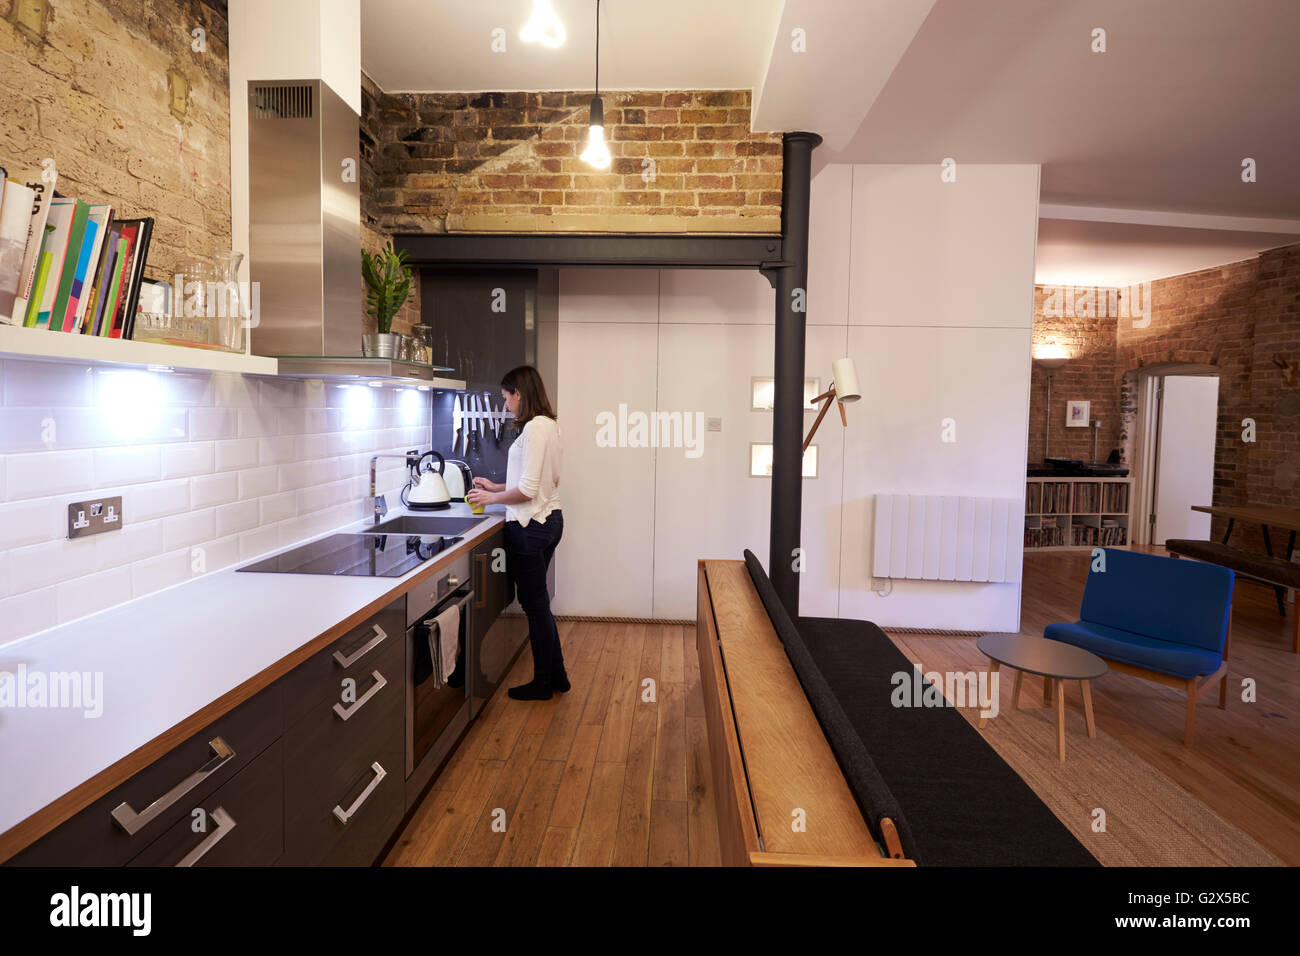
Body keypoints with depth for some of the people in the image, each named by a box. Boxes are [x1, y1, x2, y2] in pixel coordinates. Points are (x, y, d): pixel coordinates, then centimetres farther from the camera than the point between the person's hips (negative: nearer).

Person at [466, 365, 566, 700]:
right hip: (549, 519, 9)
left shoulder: (535, 427, -19)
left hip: (531, 526, -9)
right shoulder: (549, 424, 11)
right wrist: (496, 487, 17)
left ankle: (543, 684, 19)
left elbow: (527, 490, -22)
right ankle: (556, 676, 29)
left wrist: (492, 498, -6)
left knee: (535, 604, 4)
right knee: (538, 602, 18)